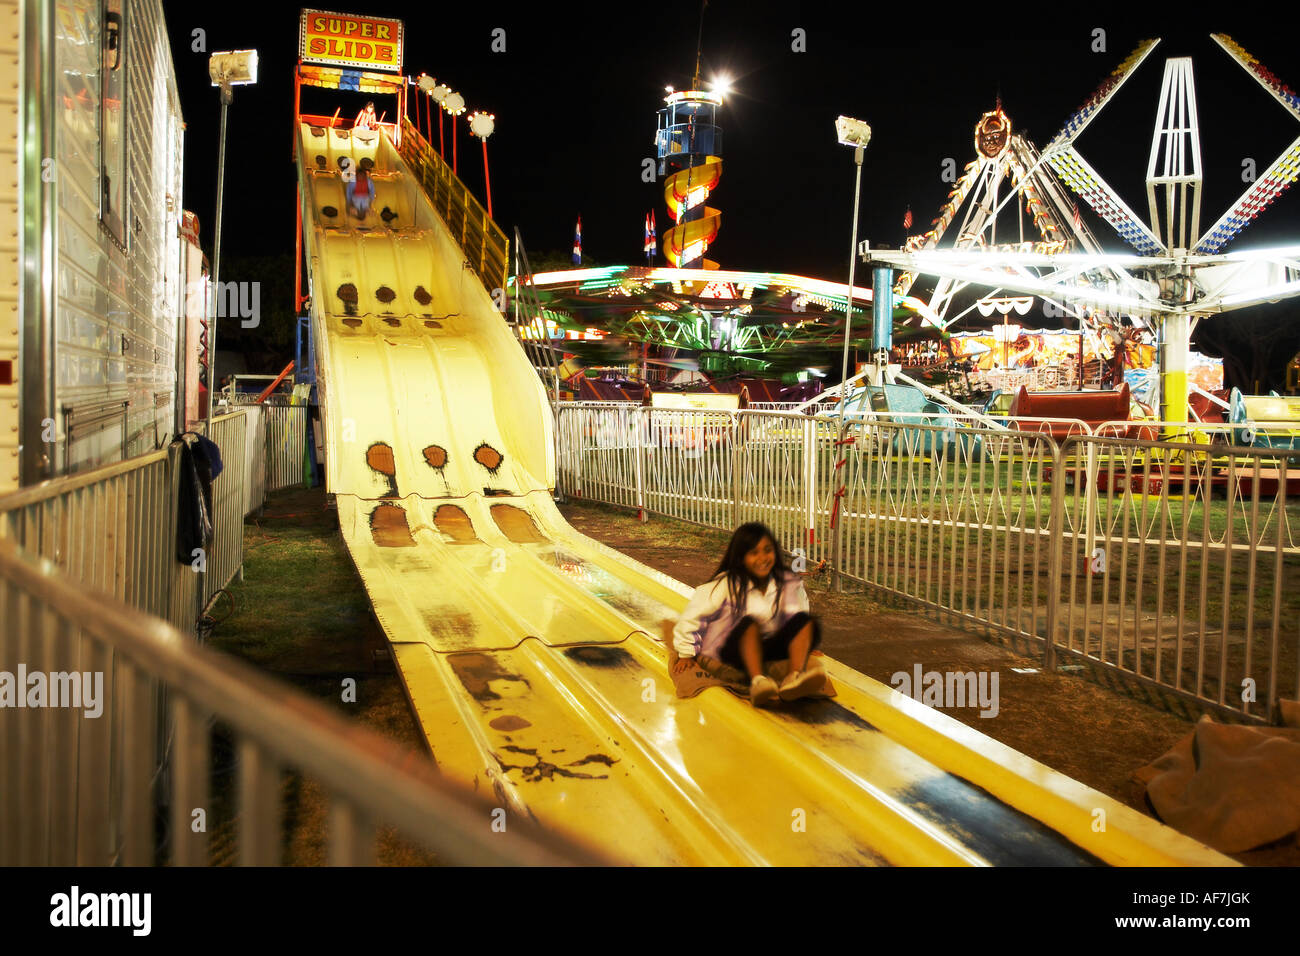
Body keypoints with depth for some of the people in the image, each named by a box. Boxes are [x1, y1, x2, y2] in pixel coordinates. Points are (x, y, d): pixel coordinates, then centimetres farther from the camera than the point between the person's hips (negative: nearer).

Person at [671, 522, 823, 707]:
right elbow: (693, 615, -4)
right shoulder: (726, 585, -10)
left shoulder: (788, 584, 1)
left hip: (767, 649, 4)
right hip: (731, 649, -4)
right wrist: (687, 654, 1)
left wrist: (804, 644, 17)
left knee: (805, 621, -21)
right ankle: (757, 680, -56)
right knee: (749, 623, -35)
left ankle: (794, 677, -45)